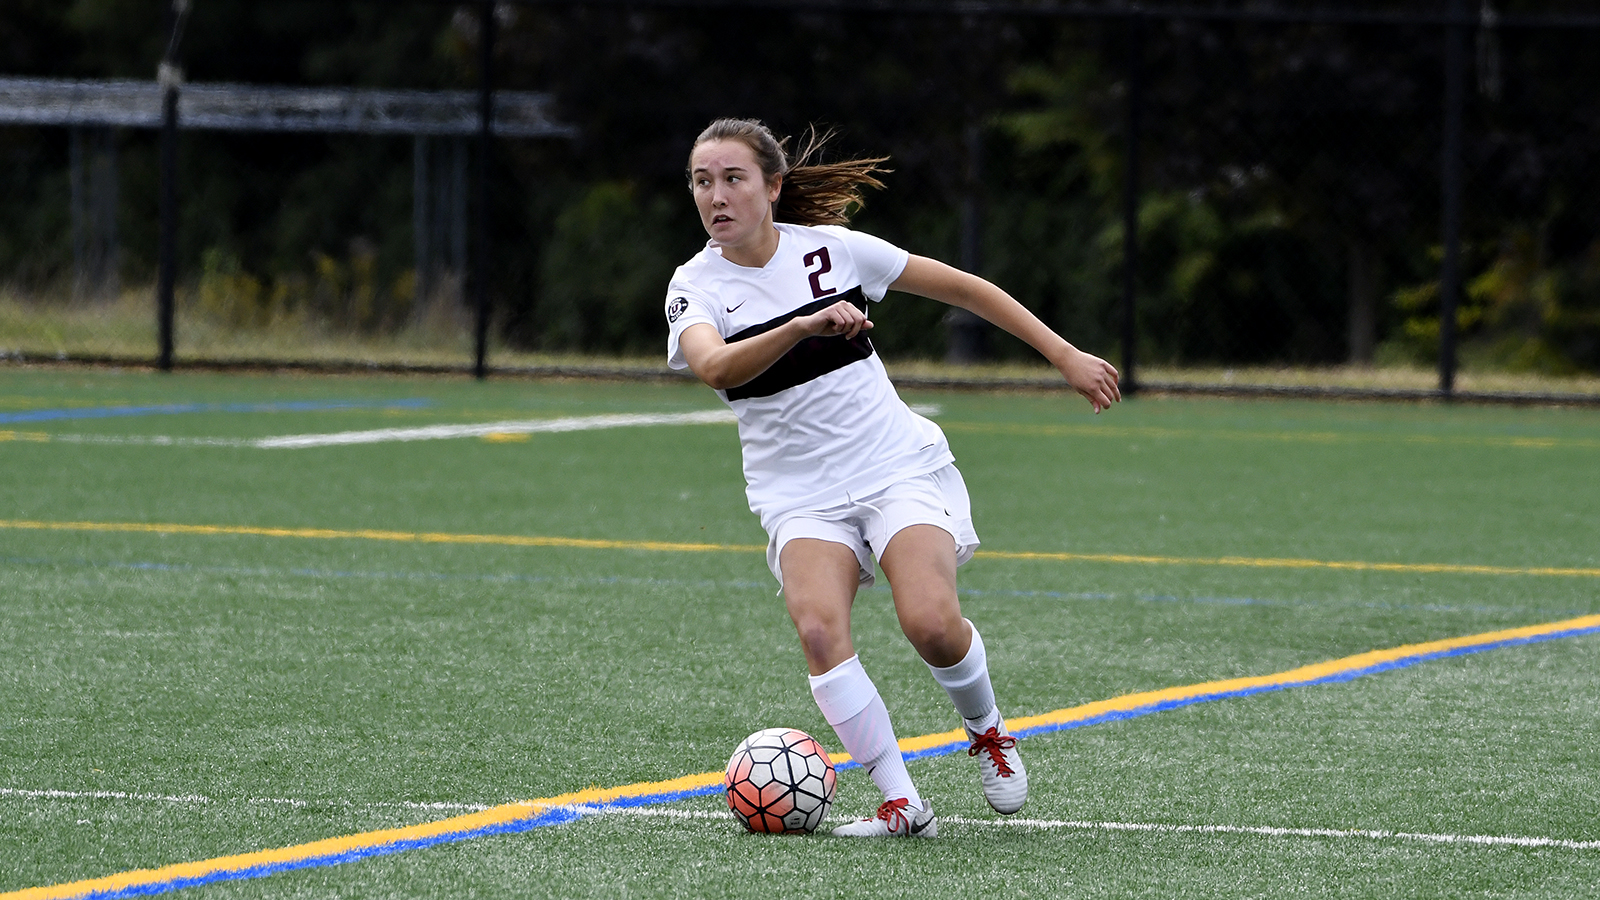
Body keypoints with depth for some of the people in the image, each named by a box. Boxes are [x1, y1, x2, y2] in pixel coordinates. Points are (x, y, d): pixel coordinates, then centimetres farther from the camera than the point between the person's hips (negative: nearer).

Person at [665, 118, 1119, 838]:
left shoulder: (829, 247, -3)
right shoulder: (696, 286, -5)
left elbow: (961, 288, 7)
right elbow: (713, 367, -29)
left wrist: (1066, 356, 9)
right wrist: (802, 325, -45)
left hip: (901, 468, -1)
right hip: (799, 499, 1)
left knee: (931, 624, -24)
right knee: (819, 629, -28)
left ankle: (986, 728, 8)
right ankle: (901, 803, -20)